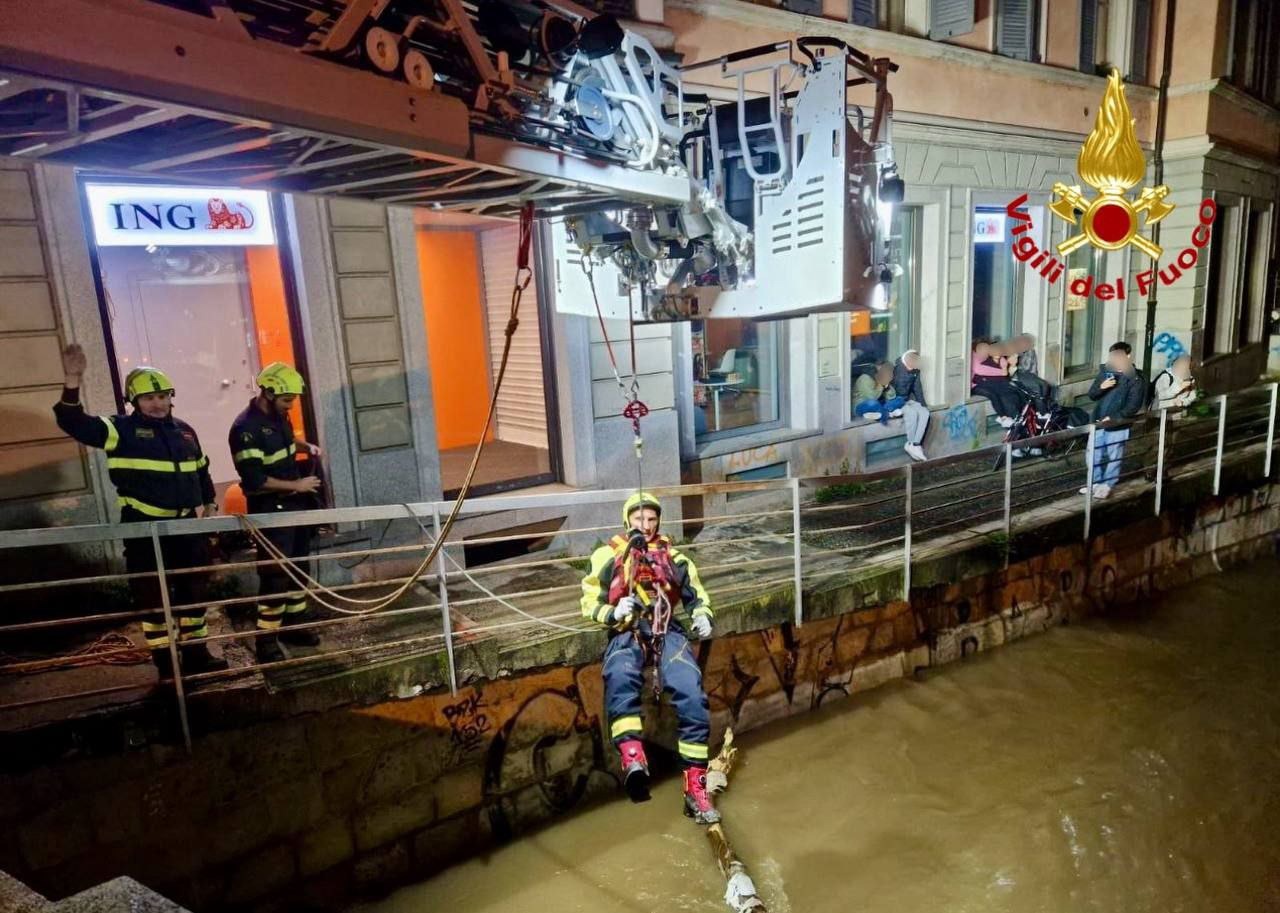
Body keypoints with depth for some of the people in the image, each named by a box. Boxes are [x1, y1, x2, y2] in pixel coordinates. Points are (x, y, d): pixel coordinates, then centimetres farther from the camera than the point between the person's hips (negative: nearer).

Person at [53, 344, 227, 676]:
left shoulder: (183, 430, 10)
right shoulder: (123, 429, -5)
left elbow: (200, 469, 21)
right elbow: (76, 424, -20)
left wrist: (210, 503, 17)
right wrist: (72, 385, -33)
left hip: (186, 524, 5)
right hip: (144, 528, -5)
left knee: (193, 590, 13)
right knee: (152, 596, 3)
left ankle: (195, 653, 27)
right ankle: (165, 664, 15)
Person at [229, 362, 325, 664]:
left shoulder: (278, 416, 6)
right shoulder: (246, 428, -21)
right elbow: (254, 479, -24)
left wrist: (307, 446, 12)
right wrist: (296, 485, -20)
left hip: (295, 504, 9)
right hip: (270, 510, -9)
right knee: (275, 574, -5)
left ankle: (294, 624, 29)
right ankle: (266, 639, 7)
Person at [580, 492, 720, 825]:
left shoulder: (671, 555, 23)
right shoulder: (608, 555, 16)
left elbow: (696, 594, 25)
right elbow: (590, 603, 12)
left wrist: (702, 616, 3)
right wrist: (613, 613, -10)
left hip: (666, 629, 2)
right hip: (626, 632, -1)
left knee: (691, 693, -24)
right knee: (619, 676, -38)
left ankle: (695, 788, -20)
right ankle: (633, 758, -51)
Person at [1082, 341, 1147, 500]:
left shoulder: (1136, 379, -9)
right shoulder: (1105, 371, 5)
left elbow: (1133, 406, -13)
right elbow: (1092, 395, 5)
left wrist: (1113, 418, -21)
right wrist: (1101, 387, -16)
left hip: (1118, 424, -5)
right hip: (1099, 421, 5)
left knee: (1114, 456, 3)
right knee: (1094, 454, 12)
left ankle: (1107, 485, 13)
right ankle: (1095, 482, 25)